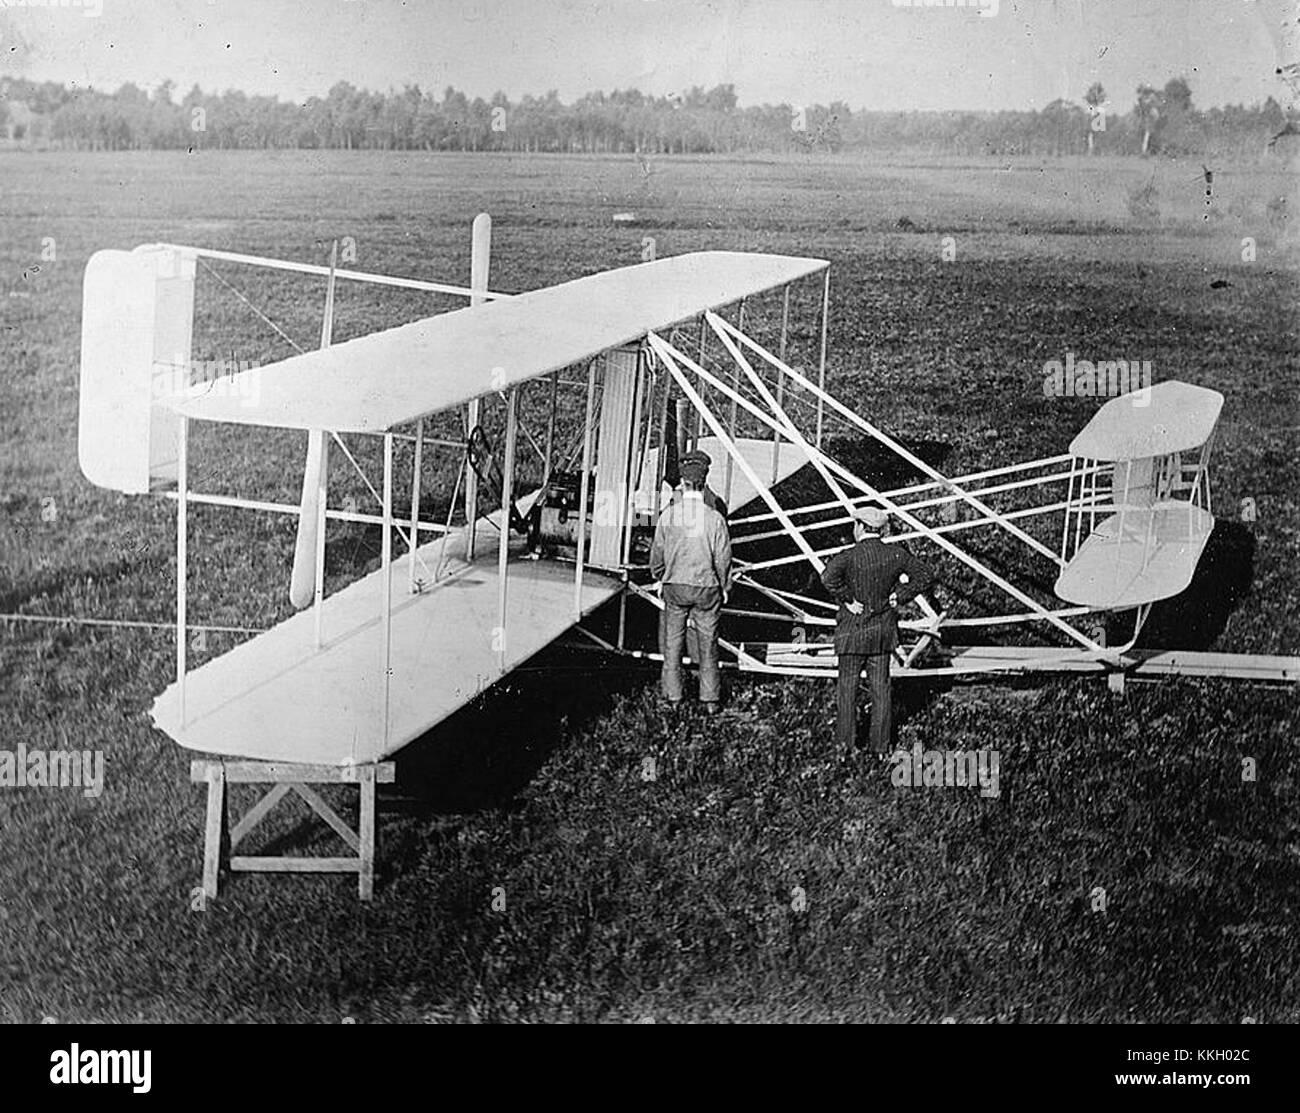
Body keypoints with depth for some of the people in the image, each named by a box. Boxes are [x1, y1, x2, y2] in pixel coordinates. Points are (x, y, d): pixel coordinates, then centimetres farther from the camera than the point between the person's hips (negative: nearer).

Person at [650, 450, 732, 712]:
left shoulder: (668, 515, -11)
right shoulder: (714, 518, -16)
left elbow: (657, 552, -1)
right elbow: (723, 559, -9)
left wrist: (657, 574, 19)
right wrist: (725, 587, 8)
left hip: (674, 585, 1)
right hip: (706, 587, -1)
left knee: (672, 643, 14)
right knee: (708, 644, 11)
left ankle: (673, 696, 21)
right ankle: (710, 700, 17)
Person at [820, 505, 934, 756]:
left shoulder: (849, 556, -16)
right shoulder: (895, 555, -2)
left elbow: (829, 577, -34)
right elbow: (925, 576, 1)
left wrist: (847, 600, -21)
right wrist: (900, 595, 0)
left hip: (853, 631, -4)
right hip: (884, 630, 4)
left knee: (847, 687, 7)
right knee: (881, 687, 10)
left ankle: (846, 743, 8)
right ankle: (881, 746, 14)